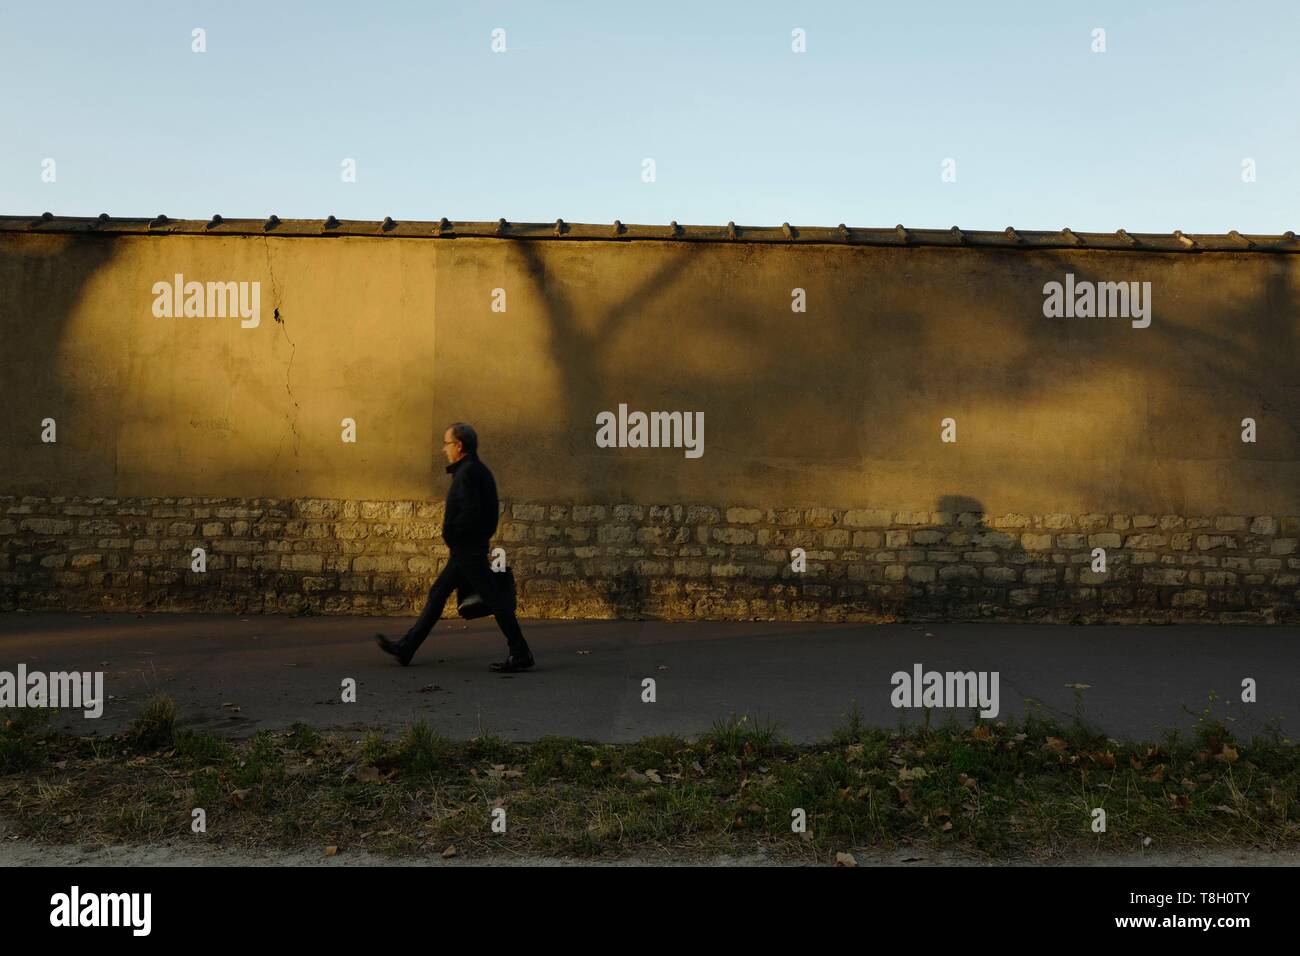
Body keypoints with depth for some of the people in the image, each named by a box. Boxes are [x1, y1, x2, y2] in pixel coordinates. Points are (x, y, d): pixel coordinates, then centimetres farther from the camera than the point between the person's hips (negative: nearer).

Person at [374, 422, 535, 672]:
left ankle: (520, 654, -1)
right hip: (466, 550, 11)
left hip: (468, 550, -11)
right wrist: (450, 517, 10)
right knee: (437, 594, 13)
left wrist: (449, 529, -12)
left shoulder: (467, 473, -17)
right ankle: (406, 648, 20)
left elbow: (472, 513, -26)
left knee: (493, 598, -6)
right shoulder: (477, 470, 14)